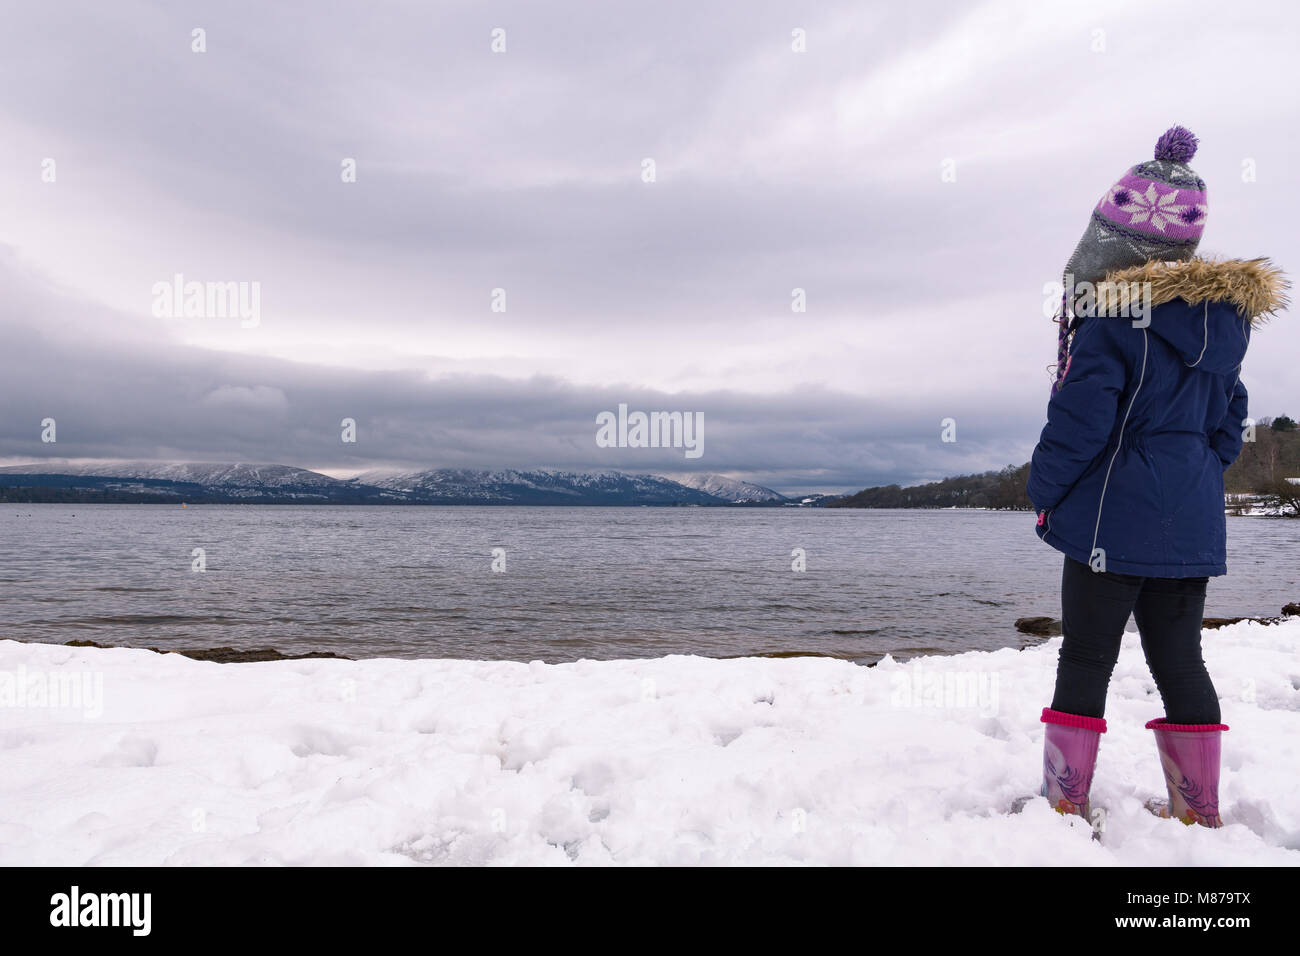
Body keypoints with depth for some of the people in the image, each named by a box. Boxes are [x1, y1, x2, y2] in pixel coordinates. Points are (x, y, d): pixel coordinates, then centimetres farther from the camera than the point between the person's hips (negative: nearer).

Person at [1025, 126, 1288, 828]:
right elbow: (1227, 417, 17)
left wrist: (1043, 490, -5)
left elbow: (1080, 416, -16)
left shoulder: (1113, 311, -13)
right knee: (1179, 659, 14)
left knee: (1086, 658, 2)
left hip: (1114, 513, -7)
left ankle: (1066, 800, 11)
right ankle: (1198, 809, 22)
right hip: (1194, 519, 7)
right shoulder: (1224, 316, 11)